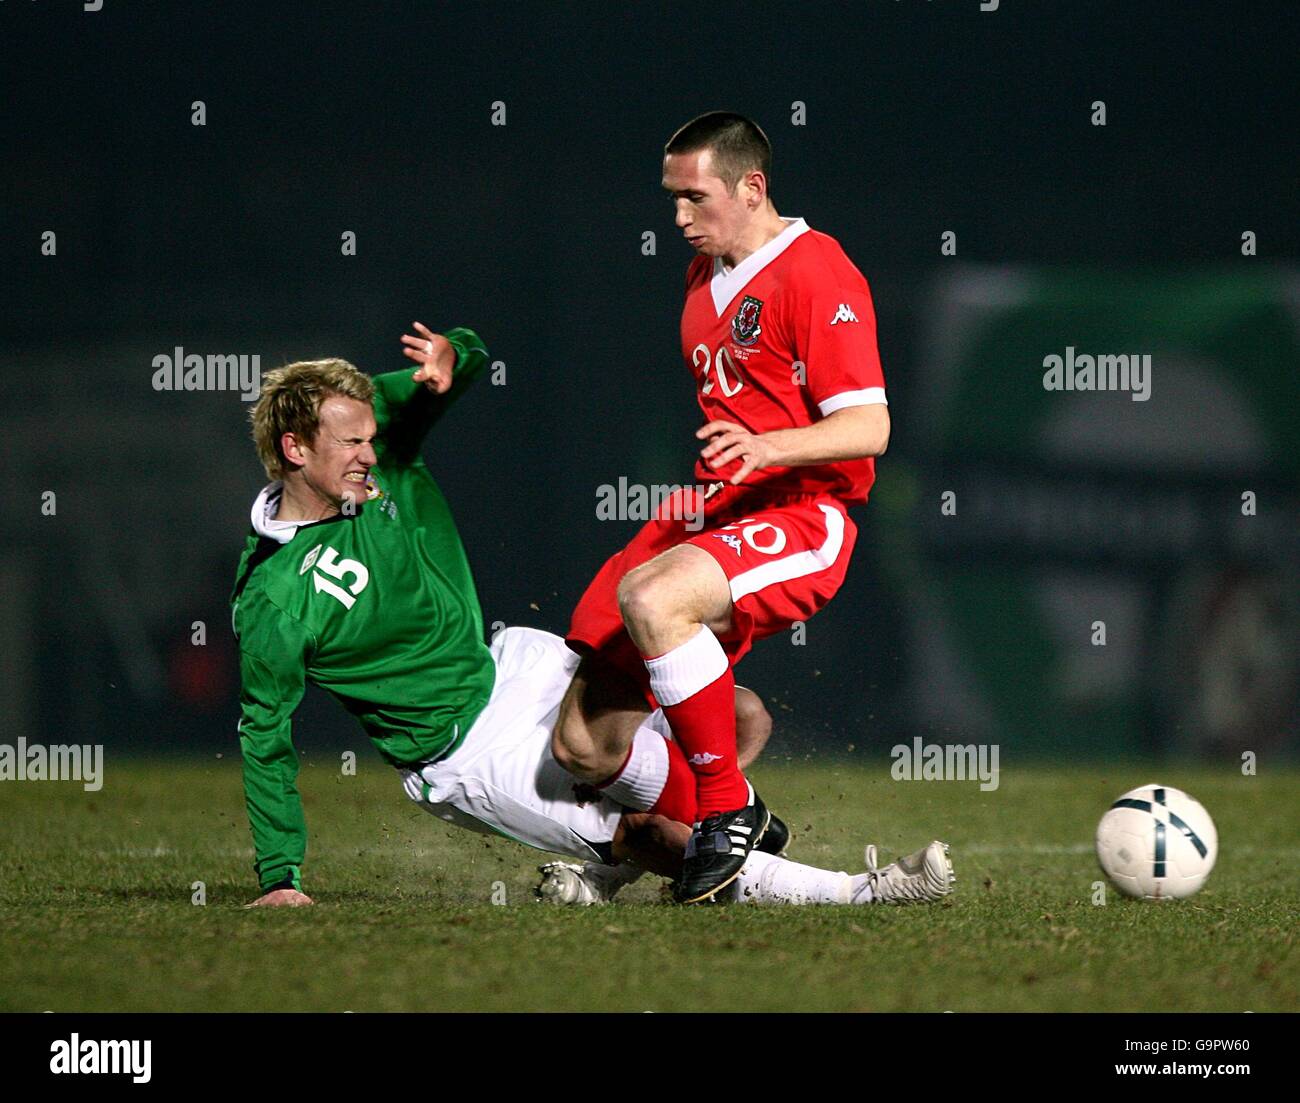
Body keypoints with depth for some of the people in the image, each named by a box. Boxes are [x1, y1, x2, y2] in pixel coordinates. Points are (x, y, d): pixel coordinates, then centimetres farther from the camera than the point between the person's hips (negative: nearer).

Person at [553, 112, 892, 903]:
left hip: (802, 523, -8)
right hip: (714, 513, 8)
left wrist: (763, 448, -32)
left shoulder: (814, 271, -9)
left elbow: (868, 426, -18)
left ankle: (729, 808, -22)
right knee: (584, 742, -5)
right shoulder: (705, 275, 19)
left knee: (650, 599, -39)